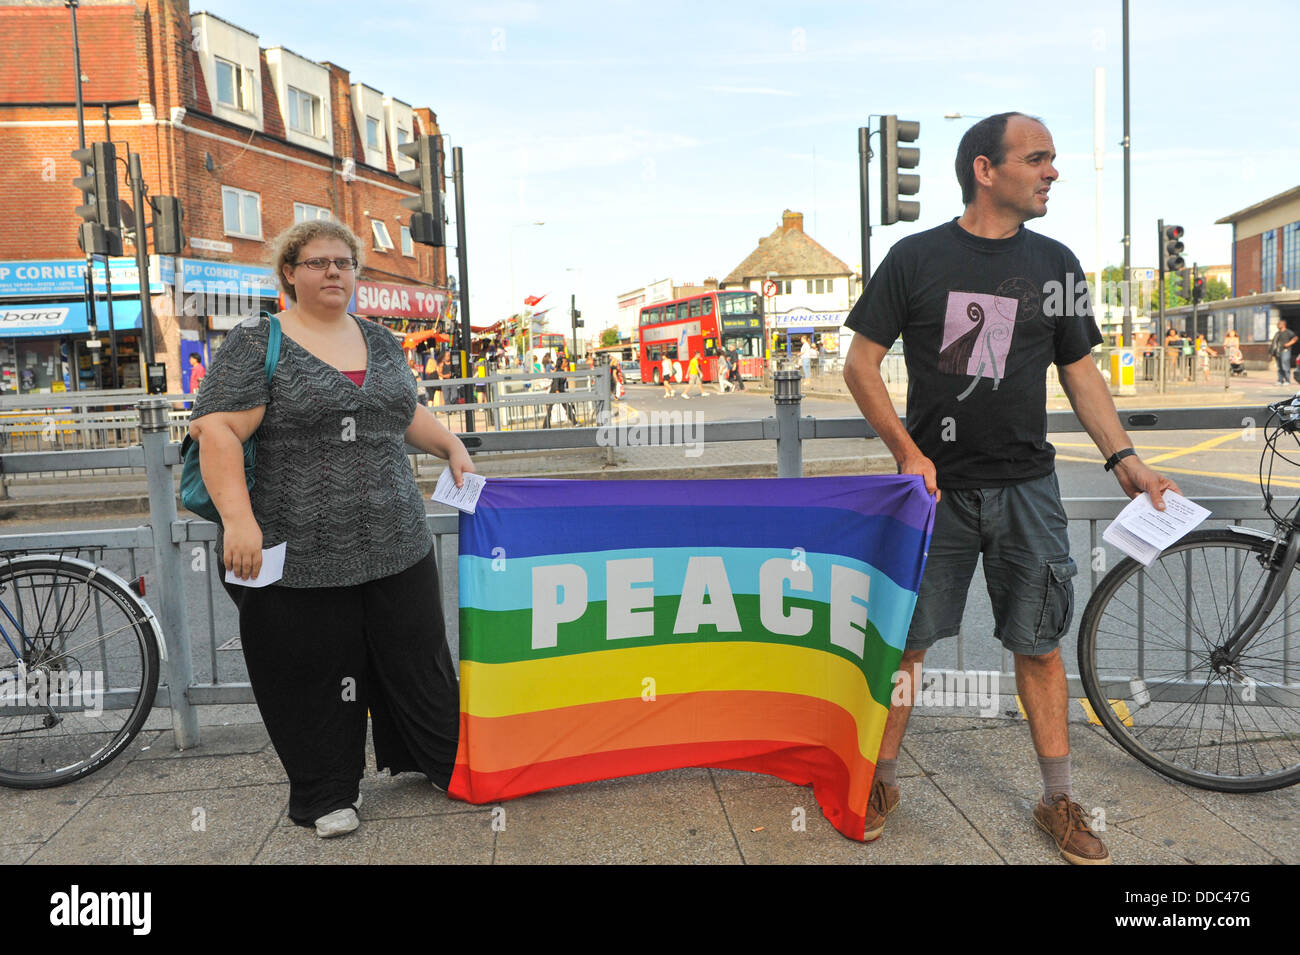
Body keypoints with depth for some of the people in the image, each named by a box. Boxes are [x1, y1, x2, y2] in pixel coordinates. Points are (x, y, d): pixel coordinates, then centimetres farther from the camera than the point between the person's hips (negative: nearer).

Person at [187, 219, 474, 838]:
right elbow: (217, 431, -13)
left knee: (415, 658, 14)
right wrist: (238, 519, -23)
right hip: (298, 552, -5)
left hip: (396, 545, 5)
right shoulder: (256, 343, -5)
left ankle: (443, 762, 33)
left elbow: (408, 412, 27)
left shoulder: (378, 341, 14)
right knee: (315, 676, 6)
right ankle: (327, 794, 24)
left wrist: (451, 447, 13)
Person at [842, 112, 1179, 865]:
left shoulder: (1055, 263, 8)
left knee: (1040, 645, 7)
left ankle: (1059, 801, 22)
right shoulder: (916, 258, -2)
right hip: (936, 485, -2)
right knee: (906, 639, 3)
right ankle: (882, 779, 21)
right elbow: (861, 364, -2)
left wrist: (1124, 457, 1)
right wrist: (909, 452, -11)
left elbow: (1081, 369, 13)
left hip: (1027, 489, 3)